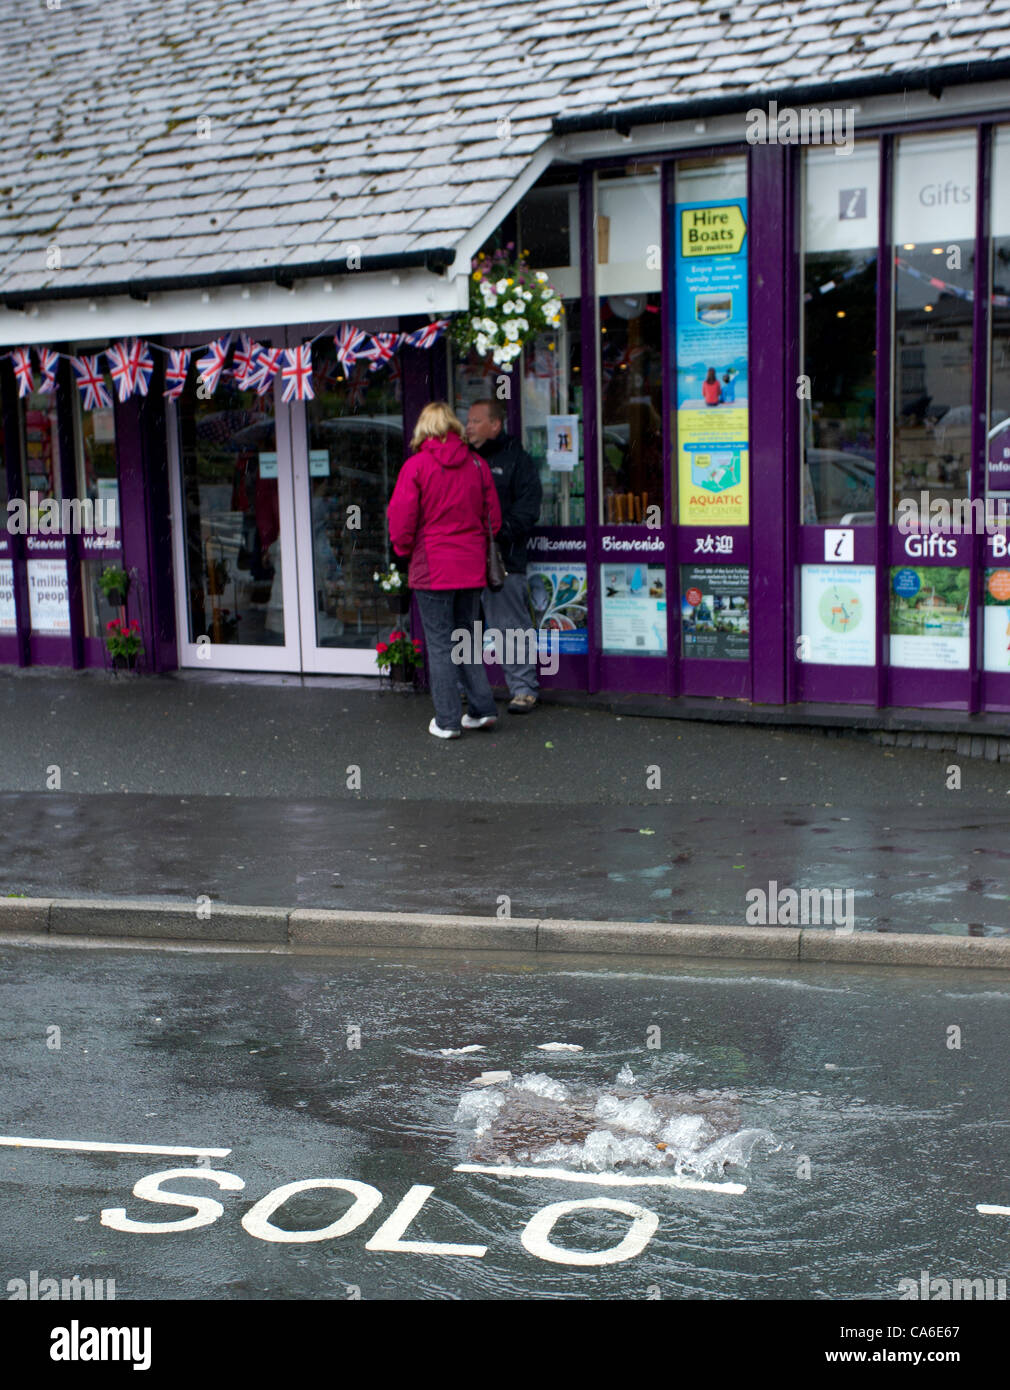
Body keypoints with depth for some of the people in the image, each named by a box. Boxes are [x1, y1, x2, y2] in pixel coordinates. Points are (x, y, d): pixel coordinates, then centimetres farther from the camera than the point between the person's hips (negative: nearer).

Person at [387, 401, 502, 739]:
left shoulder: (415, 465, -9)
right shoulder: (477, 464, 3)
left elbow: (401, 517, -9)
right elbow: (493, 515, 7)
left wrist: (404, 548, 9)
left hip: (432, 567, -4)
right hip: (471, 567, 4)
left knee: (440, 644, 2)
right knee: (468, 638, 16)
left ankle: (447, 721, 5)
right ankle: (482, 708, 14)